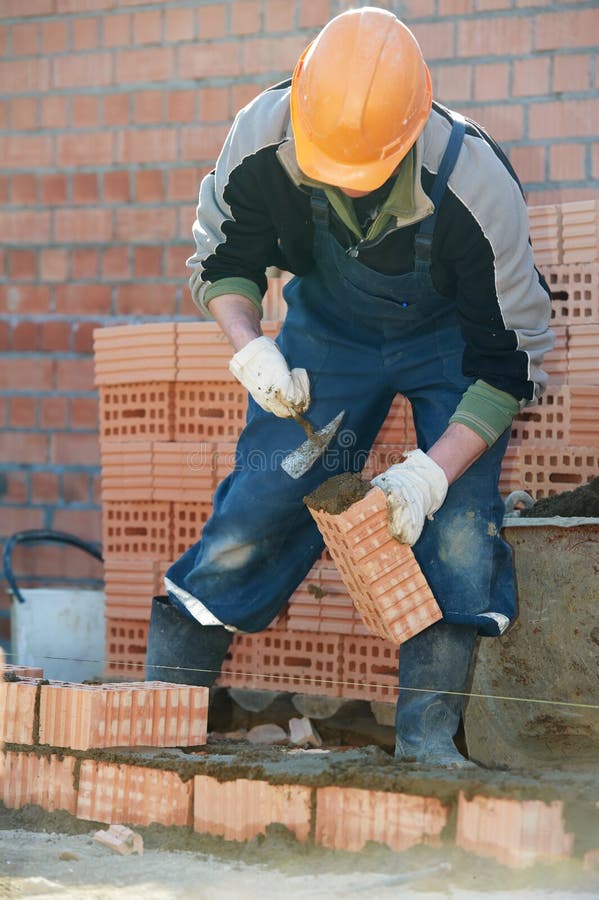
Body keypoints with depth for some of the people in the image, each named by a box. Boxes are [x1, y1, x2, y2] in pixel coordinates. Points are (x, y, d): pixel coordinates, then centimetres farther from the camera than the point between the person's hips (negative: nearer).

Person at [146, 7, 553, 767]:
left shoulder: (476, 185, -37)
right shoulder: (262, 140, -30)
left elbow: (512, 359, -25)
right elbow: (221, 260, -8)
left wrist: (431, 472, -34)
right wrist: (251, 348, -27)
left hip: (452, 337, -2)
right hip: (328, 326, 2)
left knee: (458, 515, -20)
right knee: (263, 499, -6)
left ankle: (427, 733, -14)